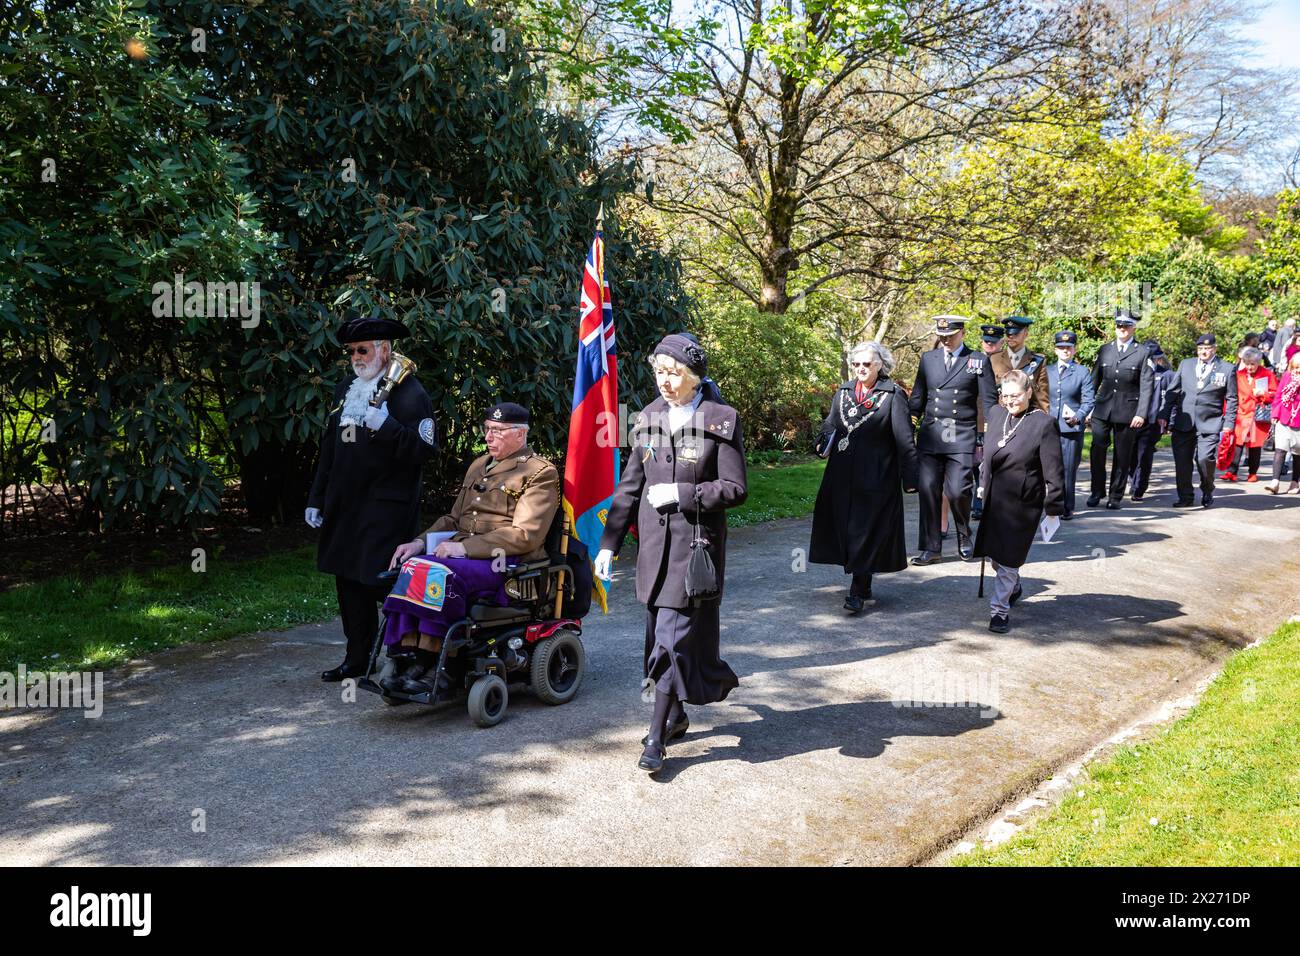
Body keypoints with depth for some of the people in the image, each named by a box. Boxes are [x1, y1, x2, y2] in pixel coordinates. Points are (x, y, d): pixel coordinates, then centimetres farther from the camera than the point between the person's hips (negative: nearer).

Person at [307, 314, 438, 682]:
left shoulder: (409, 393, -9)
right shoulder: (346, 388, 14)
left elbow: (424, 449, -18)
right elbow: (329, 446, 19)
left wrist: (384, 424, -27)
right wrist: (317, 498, 17)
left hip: (387, 509, -8)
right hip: (344, 506, 8)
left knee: (383, 583, -7)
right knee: (349, 582, 13)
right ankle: (357, 658, 26)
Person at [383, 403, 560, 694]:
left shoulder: (541, 473, -3)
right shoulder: (478, 466, 23)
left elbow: (525, 535, -13)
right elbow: (453, 519, 26)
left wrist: (464, 547, -19)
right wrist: (420, 542, 5)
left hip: (505, 562, -7)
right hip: (461, 554, 7)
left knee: (442, 573, -33)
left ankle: (429, 662, -24)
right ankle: (405, 656, -24)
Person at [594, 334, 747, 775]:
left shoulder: (721, 421, -6)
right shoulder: (648, 419, 7)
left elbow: (735, 489, -7)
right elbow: (629, 487, 10)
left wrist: (680, 493, -16)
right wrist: (608, 544, 6)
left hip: (695, 542, -5)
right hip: (654, 541, 5)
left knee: (673, 636, -7)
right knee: (660, 633, 13)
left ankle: (656, 737, 1)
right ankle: (677, 713, 32)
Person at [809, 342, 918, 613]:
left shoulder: (893, 395, -4)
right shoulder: (842, 392, 11)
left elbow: (904, 439, -7)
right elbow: (830, 425, 18)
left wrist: (909, 478, -10)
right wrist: (826, 443, -5)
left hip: (876, 476, -5)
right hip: (843, 475, 5)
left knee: (866, 531, -4)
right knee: (845, 528, 7)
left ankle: (858, 591, 1)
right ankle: (862, 586, 20)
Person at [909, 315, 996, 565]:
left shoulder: (979, 361, 4)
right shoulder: (928, 358, 12)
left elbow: (989, 401, 3)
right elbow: (918, 397, 15)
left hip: (962, 437, -3)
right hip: (929, 436, 3)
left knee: (958, 492, -6)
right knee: (927, 490, 0)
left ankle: (964, 537, 22)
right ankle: (931, 547, 9)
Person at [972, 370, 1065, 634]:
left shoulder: (1044, 424, -13)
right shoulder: (996, 414, 4)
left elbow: (1053, 472, -11)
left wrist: (1054, 511, -11)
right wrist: (984, 484, 23)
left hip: (1022, 503, -6)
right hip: (995, 498, 6)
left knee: (1008, 559, -2)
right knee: (993, 554, 15)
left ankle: (1000, 610, 11)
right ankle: (1013, 587, 43)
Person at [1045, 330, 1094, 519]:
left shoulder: (1083, 373, 5)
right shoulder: (1046, 371, 14)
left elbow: (1088, 401, 0)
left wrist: (1077, 417, -15)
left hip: (1072, 428, -2)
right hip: (1049, 428, 2)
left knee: (1069, 470, 1)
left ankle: (1067, 508, 9)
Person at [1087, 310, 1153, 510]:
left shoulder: (1142, 353, 1)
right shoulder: (1105, 350, 11)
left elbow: (1145, 387, -3)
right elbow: (1094, 380, 13)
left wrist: (1141, 414, -11)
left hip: (1127, 412, -2)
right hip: (1102, 410, 2)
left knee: (1122, 456, 5)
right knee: (1097, 451, -3)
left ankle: (1115, 496, 15)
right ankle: (1097, 492, 12)